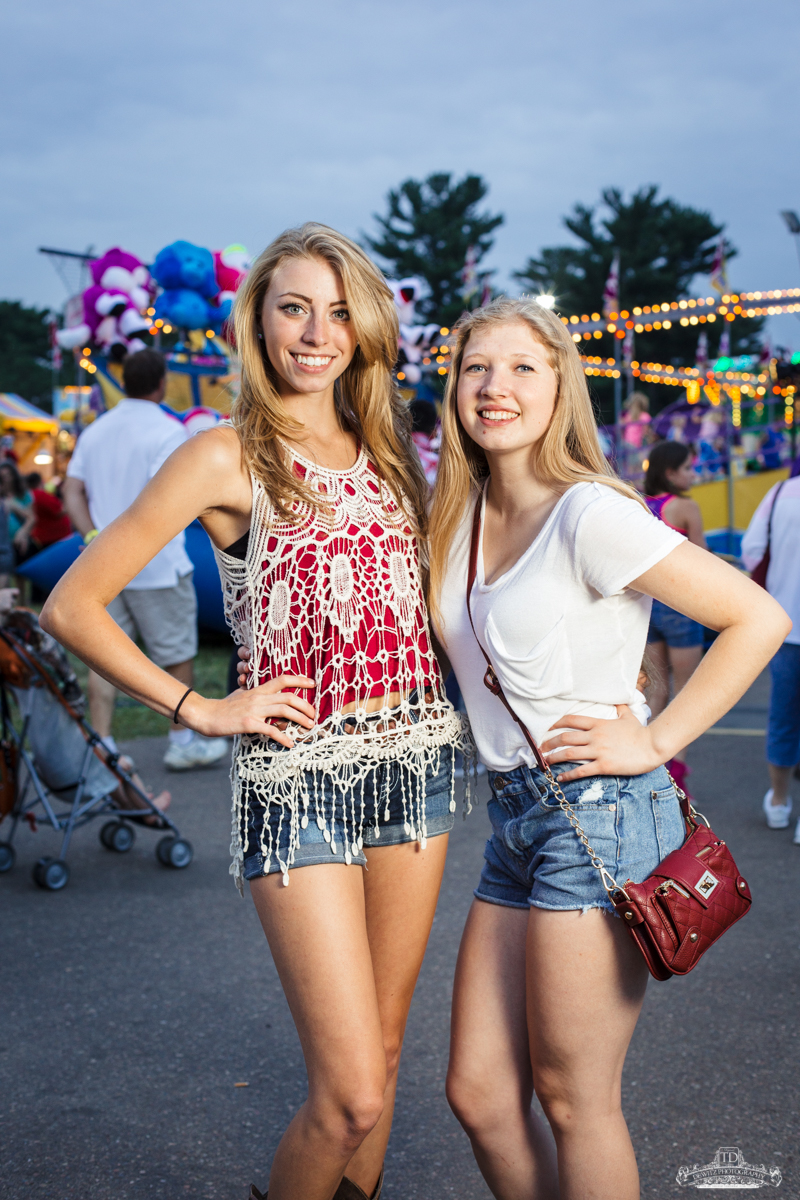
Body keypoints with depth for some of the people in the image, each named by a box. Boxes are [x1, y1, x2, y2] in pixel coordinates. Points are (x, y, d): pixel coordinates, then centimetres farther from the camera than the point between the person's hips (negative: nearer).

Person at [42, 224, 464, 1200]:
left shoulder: (385, 450, 11)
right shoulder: (228, 458, -6)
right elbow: (72, 607, -7)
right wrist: (198, 709, -8)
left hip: (415, 761, 6)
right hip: (299, 778, -5)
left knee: (383, 1048, 15)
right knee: (350, 1094, -5)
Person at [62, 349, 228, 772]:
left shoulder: (95, 430, 11)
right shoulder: (167, 430, -11)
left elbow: (72, 491, 6)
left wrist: (95, 537, -2)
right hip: (156, 565, -6)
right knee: (177, 655, 9)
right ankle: (183, 742, 19)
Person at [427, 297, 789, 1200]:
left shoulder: (589, 515, -12)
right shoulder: (460, 518, 10)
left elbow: (758, 618, -13)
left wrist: (655, 741, -13)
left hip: (597, 811, -7)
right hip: (514, 818, 7)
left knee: (572, 1100, 4)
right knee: (478, 1093, 11)